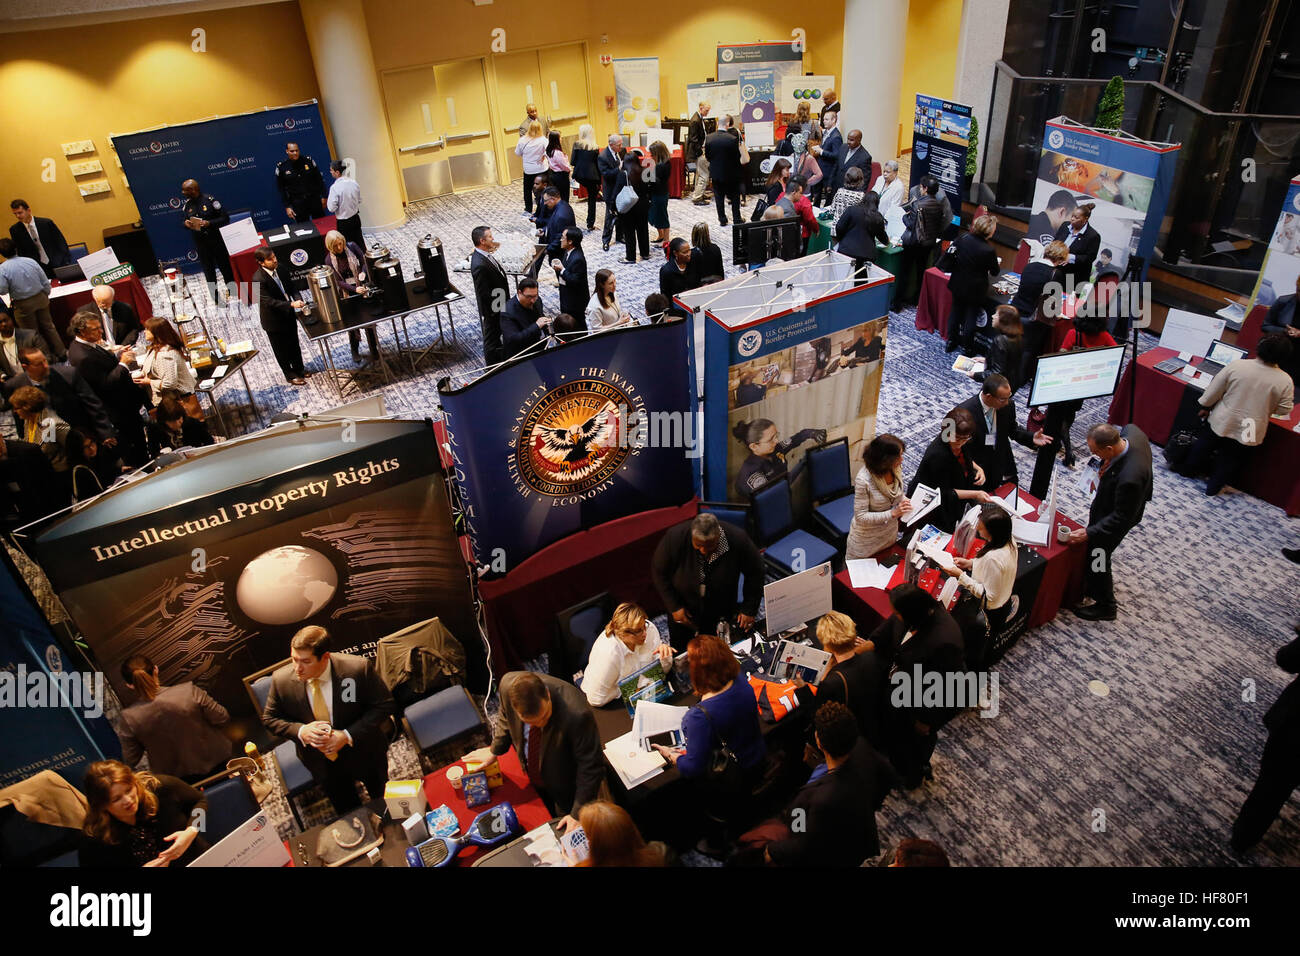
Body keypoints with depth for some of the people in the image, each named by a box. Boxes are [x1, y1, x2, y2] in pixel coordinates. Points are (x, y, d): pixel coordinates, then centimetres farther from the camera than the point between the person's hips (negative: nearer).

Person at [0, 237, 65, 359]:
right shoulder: (31, 261, -9)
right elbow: (45, 282, -3)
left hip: (23, 305, -3)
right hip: (40, 299, 3)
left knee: (32, 333, 13)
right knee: (48, 327, 17)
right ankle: (61, 353, 22)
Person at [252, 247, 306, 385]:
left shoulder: (277, 269, -5)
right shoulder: (259, 280, -28)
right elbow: (269, 302, -31)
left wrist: (294, 300, 5)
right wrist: (291, 304, -38)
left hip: (288, 315, 7)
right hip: (274, 321, -7)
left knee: (294, 344, 23)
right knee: (282, 350, 13)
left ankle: (299, 369, 43)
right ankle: (290, 375, 30)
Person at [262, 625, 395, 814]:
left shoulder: (358, 669, -30)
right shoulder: (281, 679, -22)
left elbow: (385, 705, -20)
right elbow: (269, 718, -6)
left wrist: (348, 735, -30)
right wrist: (300, 731, -26)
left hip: (366, 755, -1)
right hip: (322, 762, 2)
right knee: (347, 812, 26)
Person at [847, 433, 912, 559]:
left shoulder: (896, 468, -14)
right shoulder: (863, 480, -32)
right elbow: (861, 517, -28)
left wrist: (904, 500, -14)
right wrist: (892, 513, -33)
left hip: (890, 533, 6)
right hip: (867, 538, -6)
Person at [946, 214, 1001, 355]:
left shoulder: (961, 239, -13)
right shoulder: (989, 250, -23)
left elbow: (953, 258, 3)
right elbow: (994, 272, -7)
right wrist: (998, 265, 15)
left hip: (958, 285, 4)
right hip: (975, 289, -4)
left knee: (955, 312, 20)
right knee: (971, 317, 11)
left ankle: (951, 342, 33)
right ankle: (966, 348, 21)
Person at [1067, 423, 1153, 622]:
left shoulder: (1129, 478, -45)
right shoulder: (1131, 431, -24)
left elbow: (1121, 518, -32)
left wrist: (1089, 533, -29)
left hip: (1114, 518, -9)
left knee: (1097, 557, 13)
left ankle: (1104, 607, 37)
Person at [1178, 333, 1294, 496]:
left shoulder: (1236, 366, -17)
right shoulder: (1285, 381, -16)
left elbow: (1213, 392, -9)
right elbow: (1283, 410, -8)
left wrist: (1205, 407, 6)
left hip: (1220, 423, 0)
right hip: (1249, 434, 0)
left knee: (1203, 448, 25)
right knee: (1230, 462, 20)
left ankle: (1187, 470, 43)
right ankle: (1213, 488, 33)